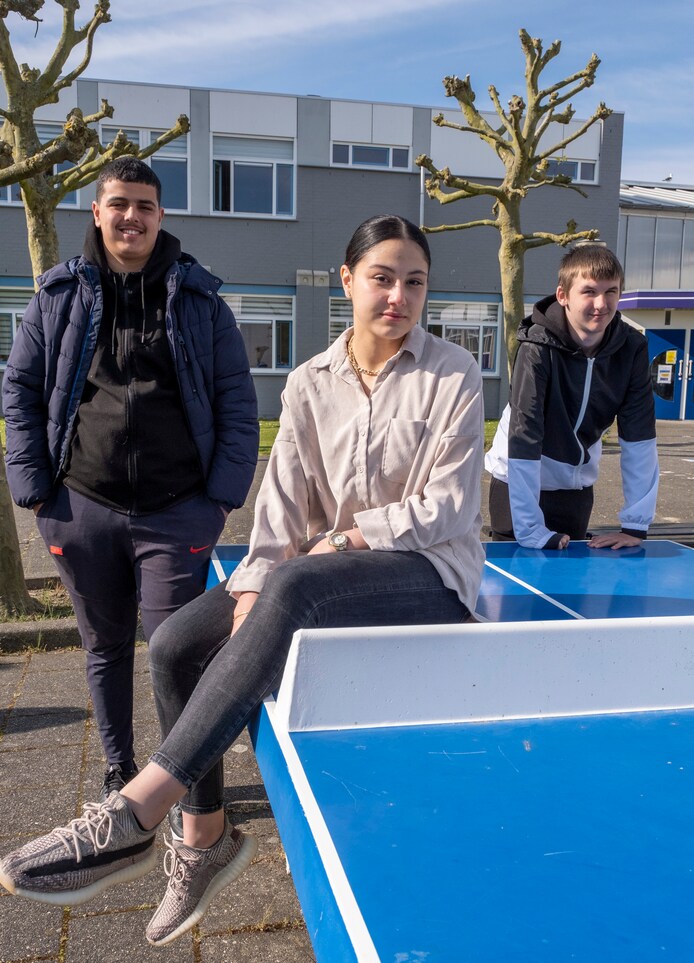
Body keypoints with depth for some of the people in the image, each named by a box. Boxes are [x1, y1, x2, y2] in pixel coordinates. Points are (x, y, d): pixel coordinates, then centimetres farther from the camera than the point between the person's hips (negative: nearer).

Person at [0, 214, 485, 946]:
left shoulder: (452, 373, -4)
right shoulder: (310, 384, 6)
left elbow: (447, 508, -8)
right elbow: (284, 502, -2)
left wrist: (348, 538, -12)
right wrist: (254, 591, -17)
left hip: (432, 574, -5)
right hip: (332, 568, 5)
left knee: (294, 586, -37)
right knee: (176, 645, -13)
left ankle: (130, 821, -35)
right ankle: (205, 838, 6)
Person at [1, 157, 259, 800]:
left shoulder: (199, 299, 4)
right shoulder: (58, 295, 7)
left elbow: (237, 402, 2)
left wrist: (223, 494, -5)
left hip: (177, 513, -2)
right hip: (81, 508, 2)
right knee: (104, 645, 15)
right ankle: (119, 769, 33)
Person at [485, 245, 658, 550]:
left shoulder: (631, 347, -13)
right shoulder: (539, 345, -26)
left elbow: (639, 436, -12)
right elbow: (524, 436, -30)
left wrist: (636, 525, -15)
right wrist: (532, 532, -33)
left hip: (577, 484, 4)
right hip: (520, 483, -4)